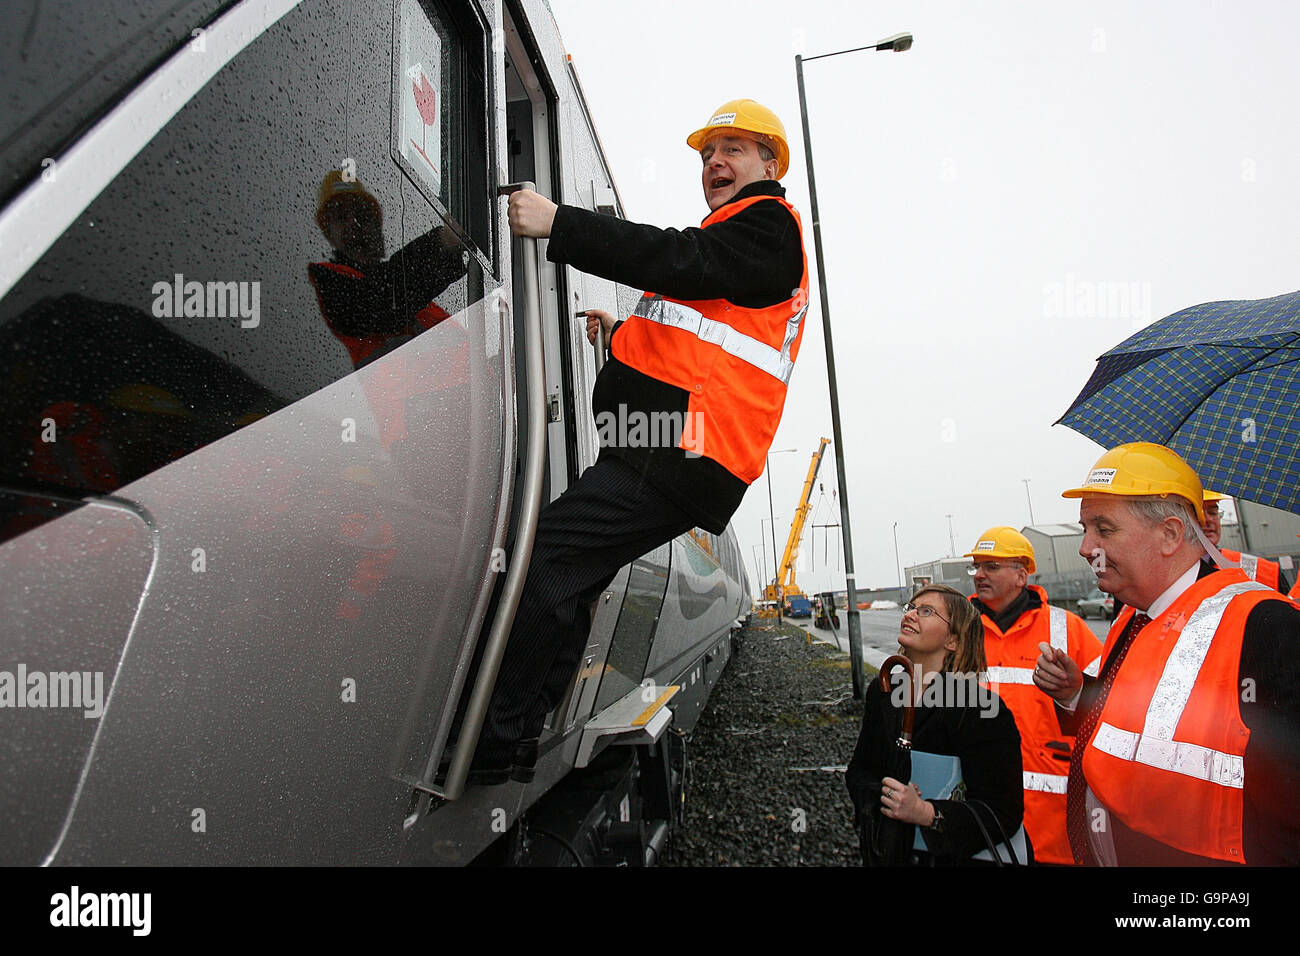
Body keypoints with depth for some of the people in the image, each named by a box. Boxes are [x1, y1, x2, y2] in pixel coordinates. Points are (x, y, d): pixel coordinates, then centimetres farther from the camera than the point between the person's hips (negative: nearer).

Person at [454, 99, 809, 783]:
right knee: (566, 583, 9)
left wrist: (558, 224, -17)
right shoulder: (733, 235, 35)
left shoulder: (768, 222, 4)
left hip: (679, 452, -10)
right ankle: (517, 744, 13)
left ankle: (491, 742, -13)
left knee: (541, 557, -19)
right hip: (661, 451, 10)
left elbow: (680, 260, -15)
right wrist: (627, 336, 25)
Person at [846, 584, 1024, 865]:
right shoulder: (881, 690, -1)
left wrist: (926, 813, -33)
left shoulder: (983, 711, -19)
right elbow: (859, 770, 2)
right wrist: (880, 797, -18)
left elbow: (1003, 813, -21)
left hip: (947, 855, -4)